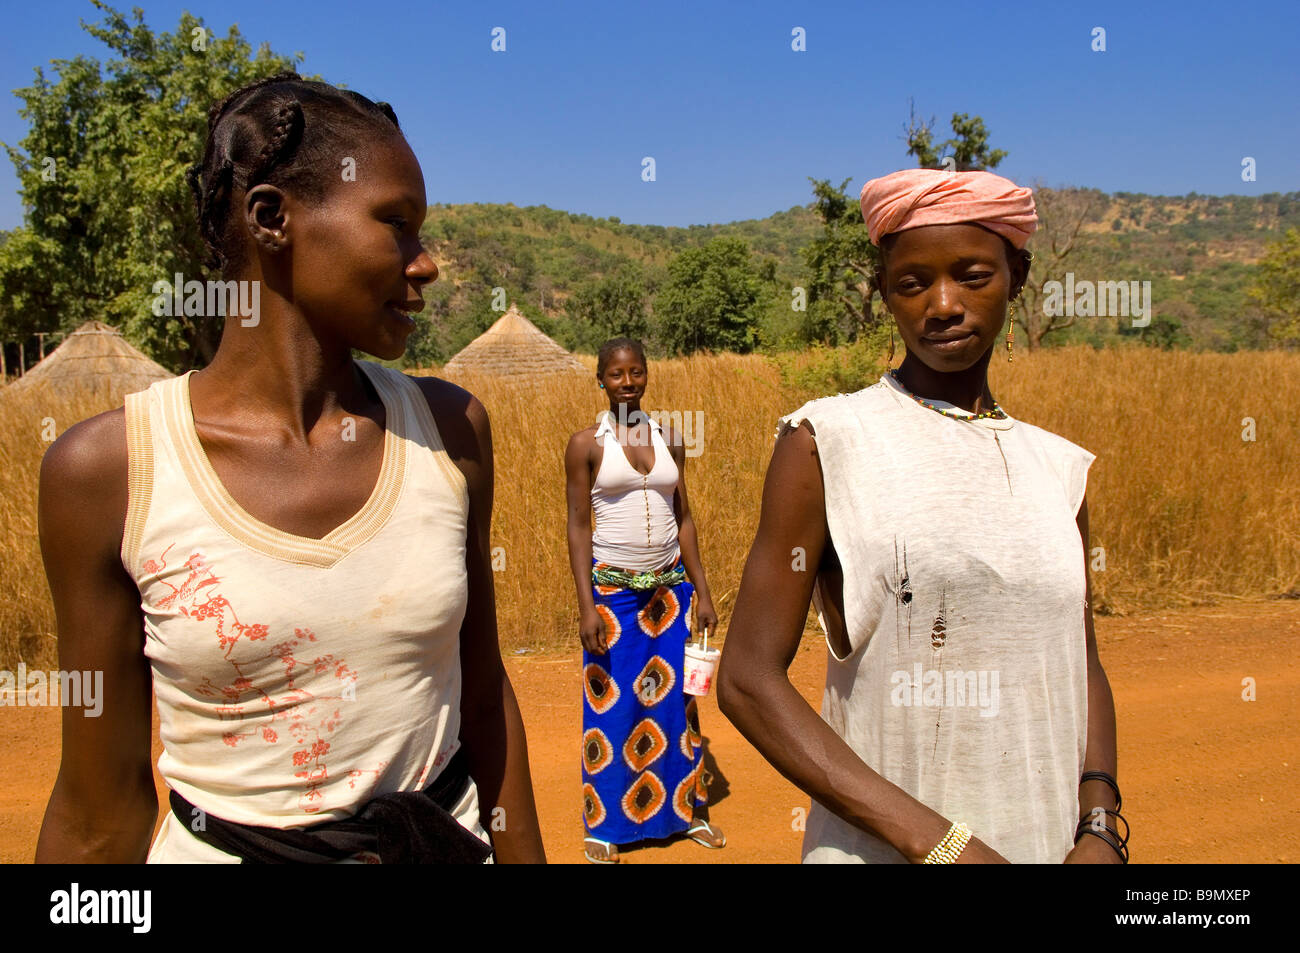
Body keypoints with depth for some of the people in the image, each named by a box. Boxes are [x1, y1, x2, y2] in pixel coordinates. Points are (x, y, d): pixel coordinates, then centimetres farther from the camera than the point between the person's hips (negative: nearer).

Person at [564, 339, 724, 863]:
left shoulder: (668, 436, 6)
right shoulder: (586, 443, -5)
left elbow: (684, 518, 9)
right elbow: (577, 525, -6)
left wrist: (702, 593, 6)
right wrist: (586, 607, -11)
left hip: (671, 587, 3)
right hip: (612, 590, -3)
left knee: (677, 700, 11)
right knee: (611, 705, 5)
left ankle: (689, 810, 27)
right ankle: (604, 823, 21)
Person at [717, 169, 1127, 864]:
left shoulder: (1058, 466, 5)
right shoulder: (826, 441, -10)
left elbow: (1080, 666, 11)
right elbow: (748, 679, -14)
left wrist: (1100, 830, -5)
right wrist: (936, 839, -18)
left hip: (1049, 843, 5)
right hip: (881, 847, -4)